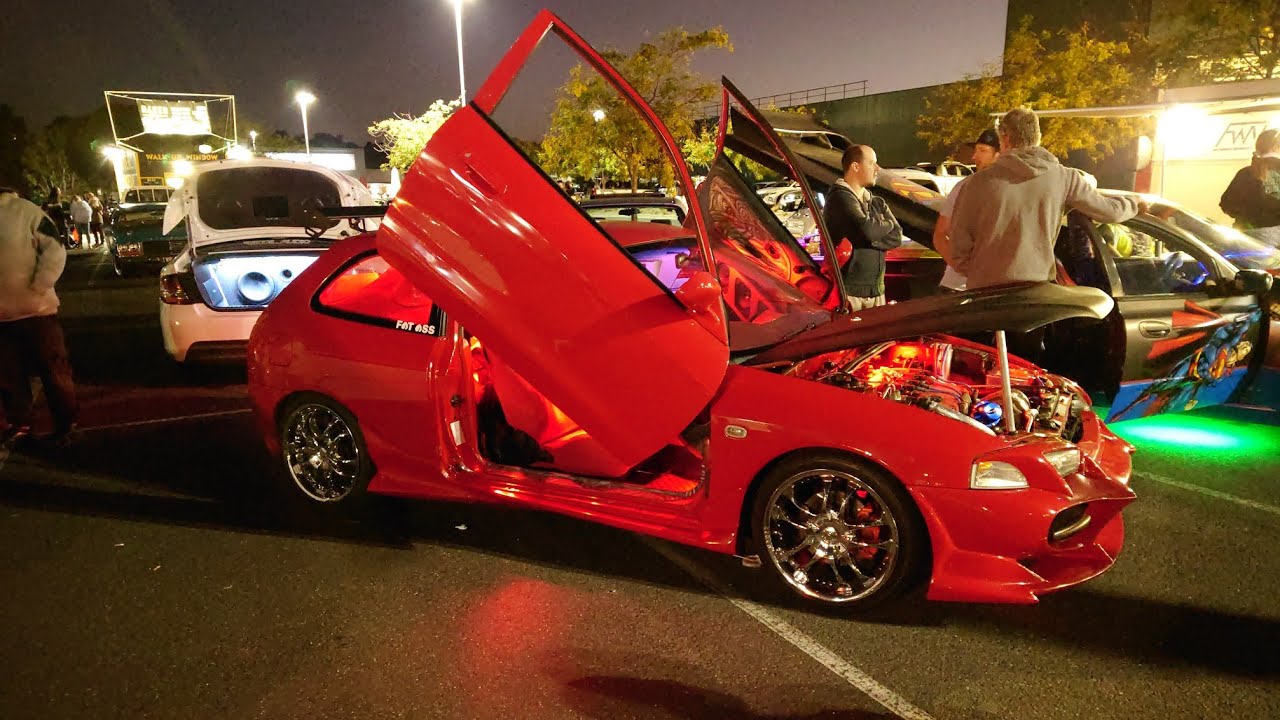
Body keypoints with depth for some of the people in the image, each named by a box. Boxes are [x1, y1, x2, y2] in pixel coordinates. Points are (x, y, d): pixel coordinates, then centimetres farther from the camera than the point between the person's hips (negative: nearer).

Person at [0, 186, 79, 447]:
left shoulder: (24, 210, -8)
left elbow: (55, 250, -11)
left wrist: (38, 287, -17)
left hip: (35, 309, -4)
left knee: (53, 369, 6)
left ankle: (65, 423, 19)